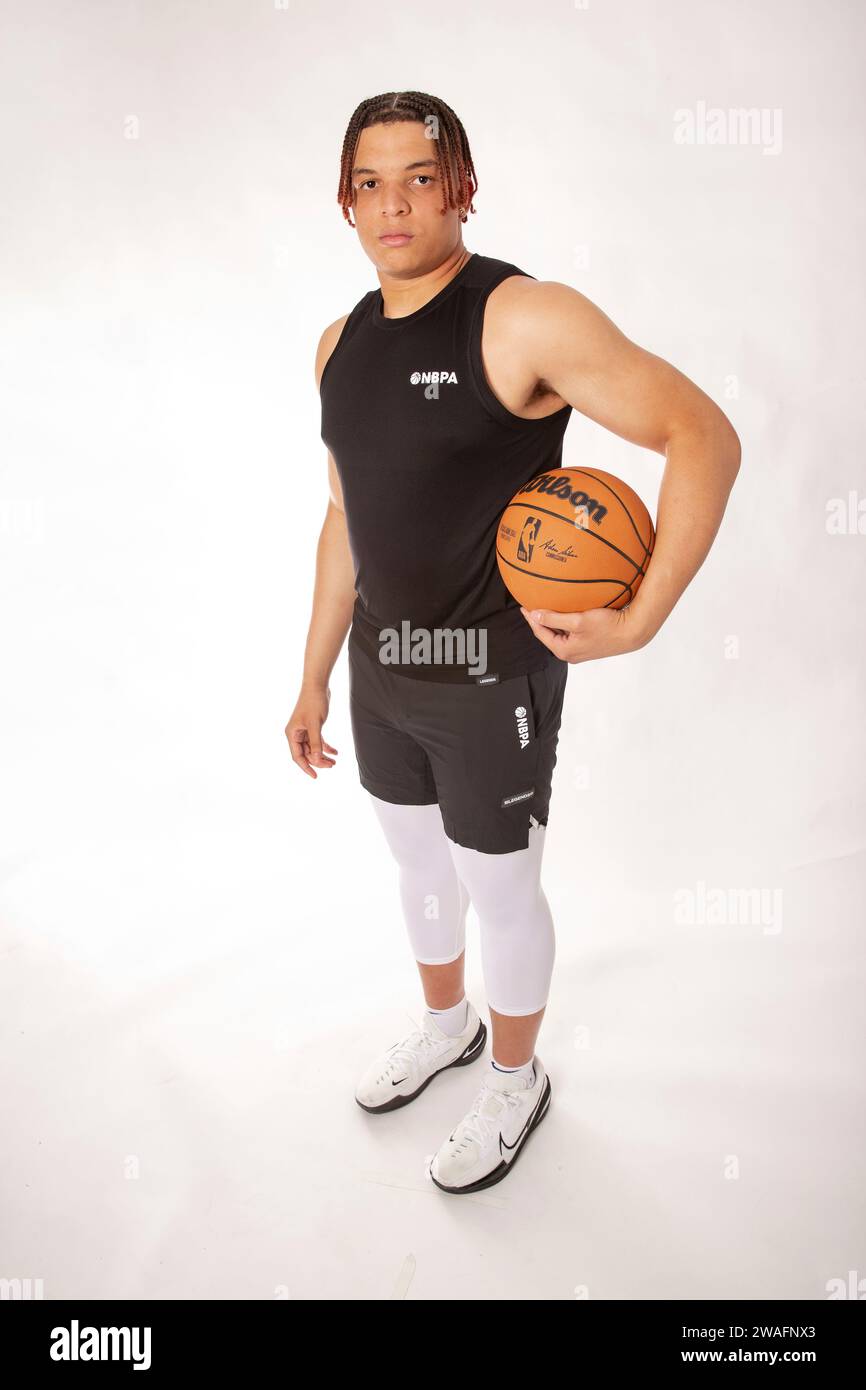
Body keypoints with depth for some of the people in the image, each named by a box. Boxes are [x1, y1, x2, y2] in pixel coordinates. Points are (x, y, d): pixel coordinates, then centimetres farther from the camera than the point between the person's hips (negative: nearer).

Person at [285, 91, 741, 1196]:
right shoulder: (342, 344, 6)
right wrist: (314, 679, 15)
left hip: (490, 673, -7)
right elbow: (345, 520, 12)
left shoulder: (523, 319, -17)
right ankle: (445, 1025, 50)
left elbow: (704, 437, -21)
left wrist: (637, 624, -26)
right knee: (417, 862, 23)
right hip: (381, 661, 7)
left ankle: (515, 1079, 37)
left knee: (499, 891, 11)